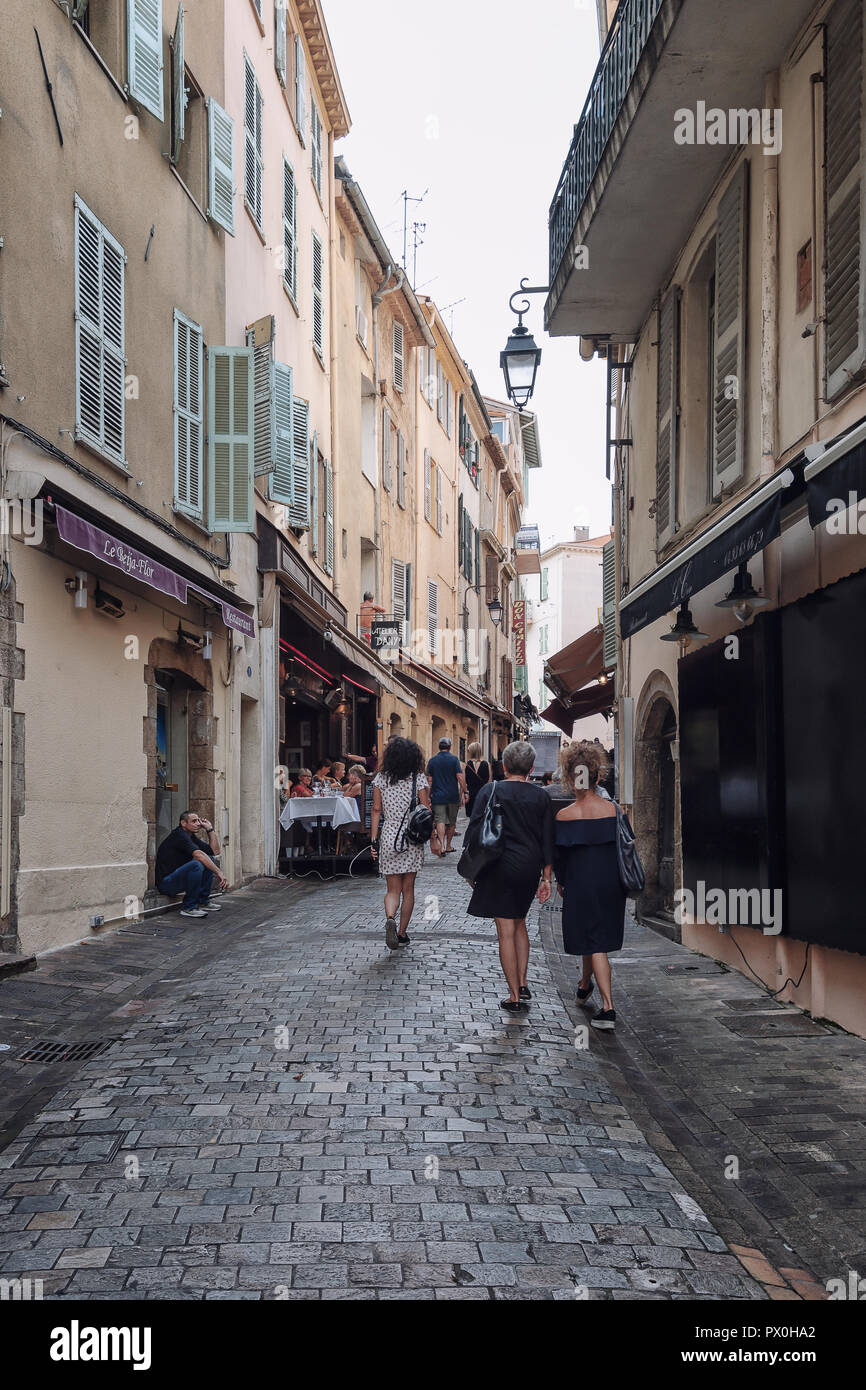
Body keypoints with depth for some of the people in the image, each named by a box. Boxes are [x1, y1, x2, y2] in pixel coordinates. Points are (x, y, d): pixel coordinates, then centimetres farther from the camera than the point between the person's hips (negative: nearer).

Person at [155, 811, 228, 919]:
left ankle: (203, 902, 9)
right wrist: (219, 873, -33)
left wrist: (210, 829, 8)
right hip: (166, 882, -10)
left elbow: (215, 850, 15)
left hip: (179, 877, 10)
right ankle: (188, 907, -19)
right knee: (196, 865, -32)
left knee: (209, 860, 8)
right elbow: (198, 855, -30)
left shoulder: (191, 837, 14)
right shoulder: (179, 835, -16)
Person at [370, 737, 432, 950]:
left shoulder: (381, 779, 0)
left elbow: (376, 810, 1)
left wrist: (374, 840, 3)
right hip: (412, 840, -1)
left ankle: (390, 919, -22)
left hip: (388, 838, 1)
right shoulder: (418, 779, -6)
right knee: (408, 888, 12)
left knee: (393, 889, 7)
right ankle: (402, 933, 17)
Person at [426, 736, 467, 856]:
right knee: (452, 822, 13)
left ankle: (441, 845, -25)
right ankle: (448, 846, 20)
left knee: (440, 821, -7)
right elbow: (460, 777, -9)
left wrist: (429, 795, 12)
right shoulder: (454, 759, -3)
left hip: (438, 796, 0)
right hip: (453, 796, 0)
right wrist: (464, 792, -3)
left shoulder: (432, 761, 3)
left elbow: (429, 780, 5)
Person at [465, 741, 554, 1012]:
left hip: (500, 867, -3)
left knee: (506, 931, 1)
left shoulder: (490, 791, -4)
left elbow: (475, 831, -5)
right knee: (519, 923, 22)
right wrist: (546, 877, 11)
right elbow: (548, 840, 5)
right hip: (530, 868, 4)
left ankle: (515, 997, 4)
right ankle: (522, 984, 19)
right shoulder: (541, 796, 3)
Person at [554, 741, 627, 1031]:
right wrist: (621, 880, 15)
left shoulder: (565, 816, -13)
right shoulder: (612, 809, -6)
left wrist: (560, 881, 13)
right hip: (612, 883, 4)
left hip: (581, 884, -3)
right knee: (600, 937, 22)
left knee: (594, 945, 4)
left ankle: (608, 1008, 2)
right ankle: (585, 985, 41)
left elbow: (559, 854, -5)